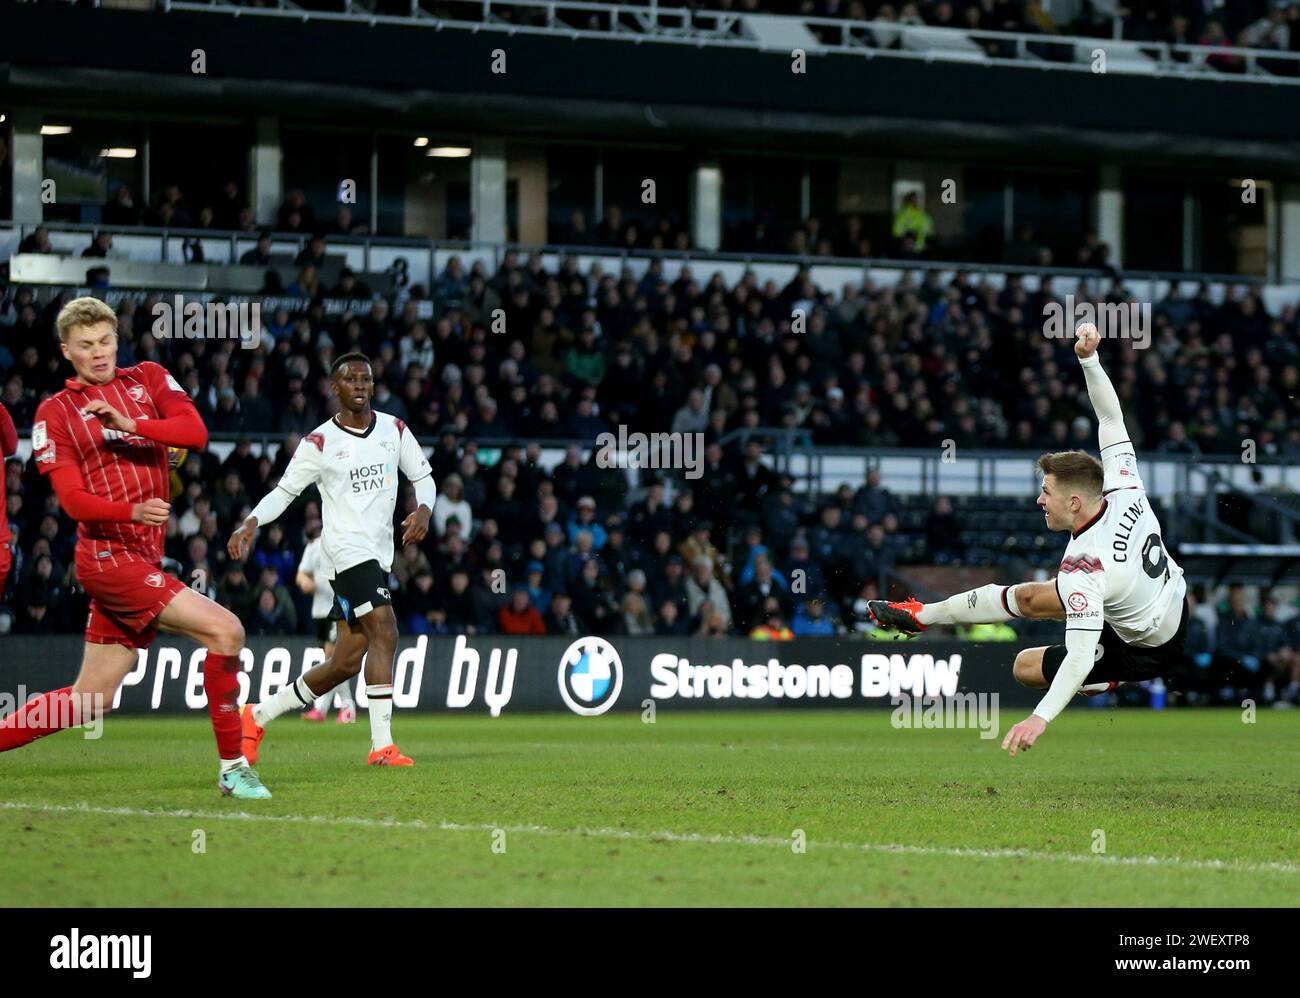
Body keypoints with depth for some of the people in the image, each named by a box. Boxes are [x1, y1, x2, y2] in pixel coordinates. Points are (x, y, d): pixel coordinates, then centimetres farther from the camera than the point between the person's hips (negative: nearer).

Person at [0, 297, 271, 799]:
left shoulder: (148, 379, 12)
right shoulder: (56, 412, 0)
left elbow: (196, 432, -5)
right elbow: (72, 499, -9)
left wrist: (130, 424, -20)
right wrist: (133, 512, -26)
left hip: (144, 559, 6)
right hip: (107, 554, -6)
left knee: (89, 701, 10)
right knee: (225, 629, -18)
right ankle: (232, 766, -11)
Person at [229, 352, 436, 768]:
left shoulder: (394, 430, 9)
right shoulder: (320, 442, -3)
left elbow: (423, 476, 16)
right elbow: (284, 491, 1)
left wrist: (423, 509, -5)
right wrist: (251, 522, -15)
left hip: (379, 556, 6)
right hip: (346, 550, -6)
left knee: (345, 662, 6)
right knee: (384, 634, -22)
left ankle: (259, 715, 23)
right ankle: (382, 746, -21)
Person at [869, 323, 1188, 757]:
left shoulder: (1083, 568, -38)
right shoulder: (1123, 489, -20)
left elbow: (1082, 657, -43)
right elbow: (1111, 417, -10)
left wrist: (1041, 717, -47)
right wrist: (1089, 358, -17)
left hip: (1148, 650, -8)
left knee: (1025, 665, 8)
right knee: (1027, 596, 14)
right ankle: (921, 615, 31)